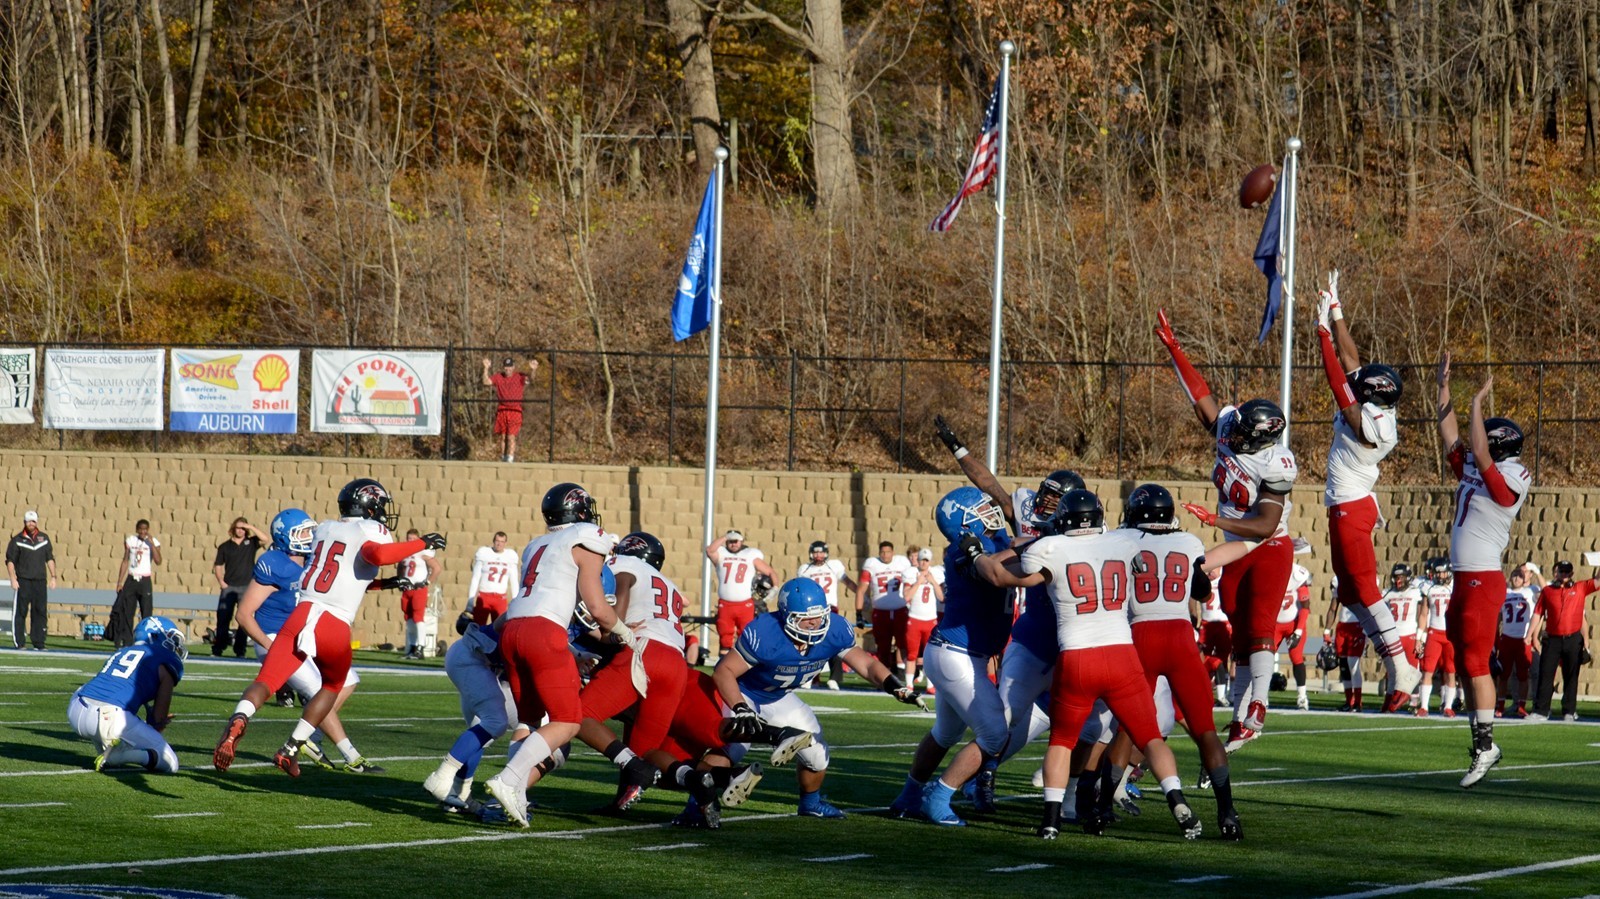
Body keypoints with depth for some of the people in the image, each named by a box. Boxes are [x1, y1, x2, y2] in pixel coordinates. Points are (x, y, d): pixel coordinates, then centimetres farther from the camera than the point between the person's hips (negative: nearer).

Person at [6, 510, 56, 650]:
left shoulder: (44, 538, 11)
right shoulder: (17, 539, 2)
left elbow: (50, 559, 15)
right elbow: (10, 560, -1)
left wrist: (53, 577, 8)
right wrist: (13, 579, -11)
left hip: (40, 581, 3)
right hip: (23, 581, -3)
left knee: (40, 612, 2)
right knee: (19, 612, -4)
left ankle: (38, 643, 6)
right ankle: (19, 643, 0)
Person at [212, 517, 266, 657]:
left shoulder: (251, 543, 7)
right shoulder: (225, 546, 9)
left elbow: (263, 538, -10)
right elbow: (218, 566, 10)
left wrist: (250, 527, -11)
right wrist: (221, 582, -3)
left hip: (246, 587, 0)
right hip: (228, 587, 0)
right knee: (223, 619, -2)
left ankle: (240, 650, 5)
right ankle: (217, 649, 2)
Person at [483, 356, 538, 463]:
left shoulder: (519, 377, 0)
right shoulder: (498, 377, 7)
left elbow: (530, 378, -16)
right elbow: (486, 382, -2)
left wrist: (532, 370, -37)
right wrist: (486, 368, -13)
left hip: (515, 410, -3)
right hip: (502, 409, 3)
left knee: (511, 436, -9)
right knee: (503, 437, 9)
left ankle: (510, 459, -12)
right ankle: (503, 459, 18)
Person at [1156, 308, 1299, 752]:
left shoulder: (1275, 468, -26)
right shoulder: (1228, 429, -8)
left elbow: (1265, 526, -28)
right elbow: (1200, 393, -1)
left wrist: (1216, 520, -35)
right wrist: (1172, 346, -4)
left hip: (1269, 550, -7)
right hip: (1236, 553, 7)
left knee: (1259, 624, -19)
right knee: (1241, 634, 8)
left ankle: (1256, 708, -21)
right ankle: (1240, 715, 10)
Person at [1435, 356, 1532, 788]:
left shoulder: (1511, 478, -11)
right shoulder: (1474, 472, 13)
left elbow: (1479, 453, -24)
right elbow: (1450, 437, 20)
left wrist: (1477, 403, -17)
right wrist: (1444, 388, 19)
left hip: (1483, 580, -9)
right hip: (1464, 579, 9)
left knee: (1476, 662, -11)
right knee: (1466, 663, 10)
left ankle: (1485, 744, -10)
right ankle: (1481, 740, 14)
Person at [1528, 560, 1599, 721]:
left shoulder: (1580, 588, 7)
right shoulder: (1547, 591, 7)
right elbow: (1538, 614, 6)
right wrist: (1529, 634, 1)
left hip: (1573, 640, 0)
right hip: (1552, 639, 0)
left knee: (1571, 677, 5)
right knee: (1545, 675, -1)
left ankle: (1569, 711, 11)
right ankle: (1541, 711, 2)